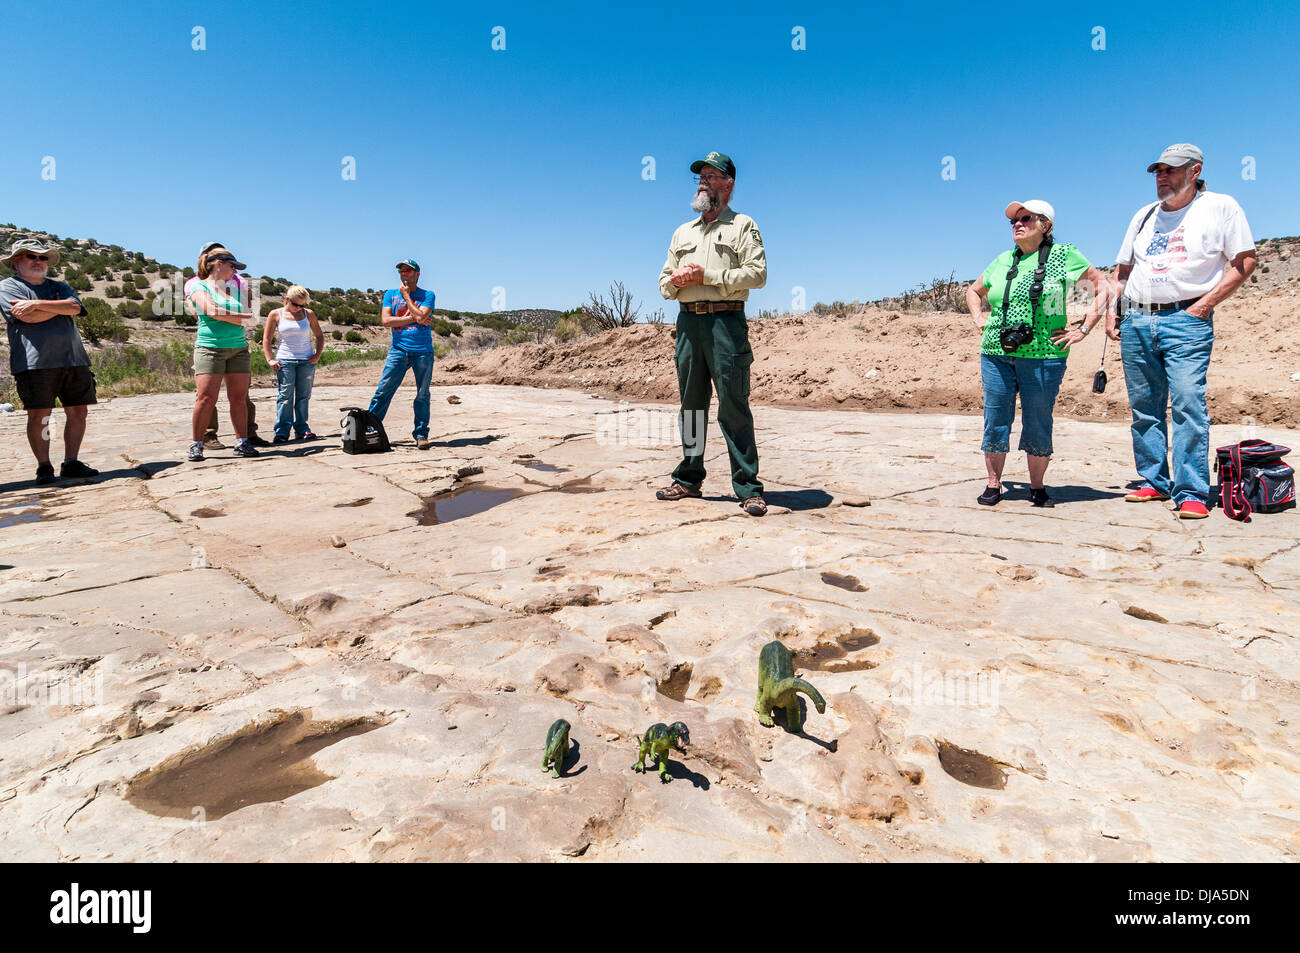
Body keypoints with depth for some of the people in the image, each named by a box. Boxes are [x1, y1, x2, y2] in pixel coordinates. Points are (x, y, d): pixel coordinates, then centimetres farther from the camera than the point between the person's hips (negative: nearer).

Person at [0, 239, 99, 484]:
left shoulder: (59, 287, 21)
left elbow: (75, 307, -1)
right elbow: (29, 318, -9)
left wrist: (37, 303, -8)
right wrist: (61, 306, 2)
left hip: (73, 360, 4)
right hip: (35, 362, -4)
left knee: (78, 411, 3)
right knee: (39, 415, -4)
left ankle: (71, 463, 12)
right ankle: (44, 467, 6)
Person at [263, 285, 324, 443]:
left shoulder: (309, 314, 7)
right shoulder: (275, 315, 3)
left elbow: (319, 336, 17)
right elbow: (266, 338, 7)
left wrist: (318, 354, 4)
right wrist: (270, 359, -2)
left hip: (307, 360, 2)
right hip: (285, 360, -2)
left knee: (303, 395, 3)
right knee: (285, 395, -6)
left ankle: (302, 428, 10)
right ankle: (282, 431, -4)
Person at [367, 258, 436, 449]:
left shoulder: (427, 295, 6)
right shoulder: (390, 295, 13)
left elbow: (421, 316, -11)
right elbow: (386, 321, 0)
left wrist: (406, 295, -2)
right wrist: (414, 319, -6)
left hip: (423, 352, -1)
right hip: (398, 350, 2)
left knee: (423, 394, 3)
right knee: (383, 391, -3)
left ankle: (421, 434, 12)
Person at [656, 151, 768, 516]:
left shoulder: (742, 225, 8)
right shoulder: (682, 232, 25)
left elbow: (757, 274, -6)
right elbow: (664, 282, 24)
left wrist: (707, 275, -10)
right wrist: (676, 280, -1)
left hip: (725, 320, -5)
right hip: (688, 321, 6)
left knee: (734, 406, -9)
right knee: (691, 402, 8)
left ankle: (748, 489, -6)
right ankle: (689, 479, 16)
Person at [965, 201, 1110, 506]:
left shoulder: (1064, 255, 3)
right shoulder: (1002, 261, 13)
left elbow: (1104, 286, 6)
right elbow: (973, 290, 29)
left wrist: (1084, 329, -1)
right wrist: (979, 319, 14)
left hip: (1043, 356, -3)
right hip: (996, 354, 3)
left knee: (1038, 425, 3)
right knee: (995, 422, 3)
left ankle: (1037, 487, 18)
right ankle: (993, 485, 16)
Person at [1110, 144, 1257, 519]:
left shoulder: (1220, 207, 4)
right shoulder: (1145, 215, 18)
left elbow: (1245, 260, 1)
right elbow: (1122, 269, 22)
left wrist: (1206, 303, -9)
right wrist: (1113, 312, 10)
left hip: (1186, 320, -5)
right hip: (1136, 322, 5)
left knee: (1188, 404, -13)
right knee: (1145, 408, 6)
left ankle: (1192, 493, -10)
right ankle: (1155, 482, 15)